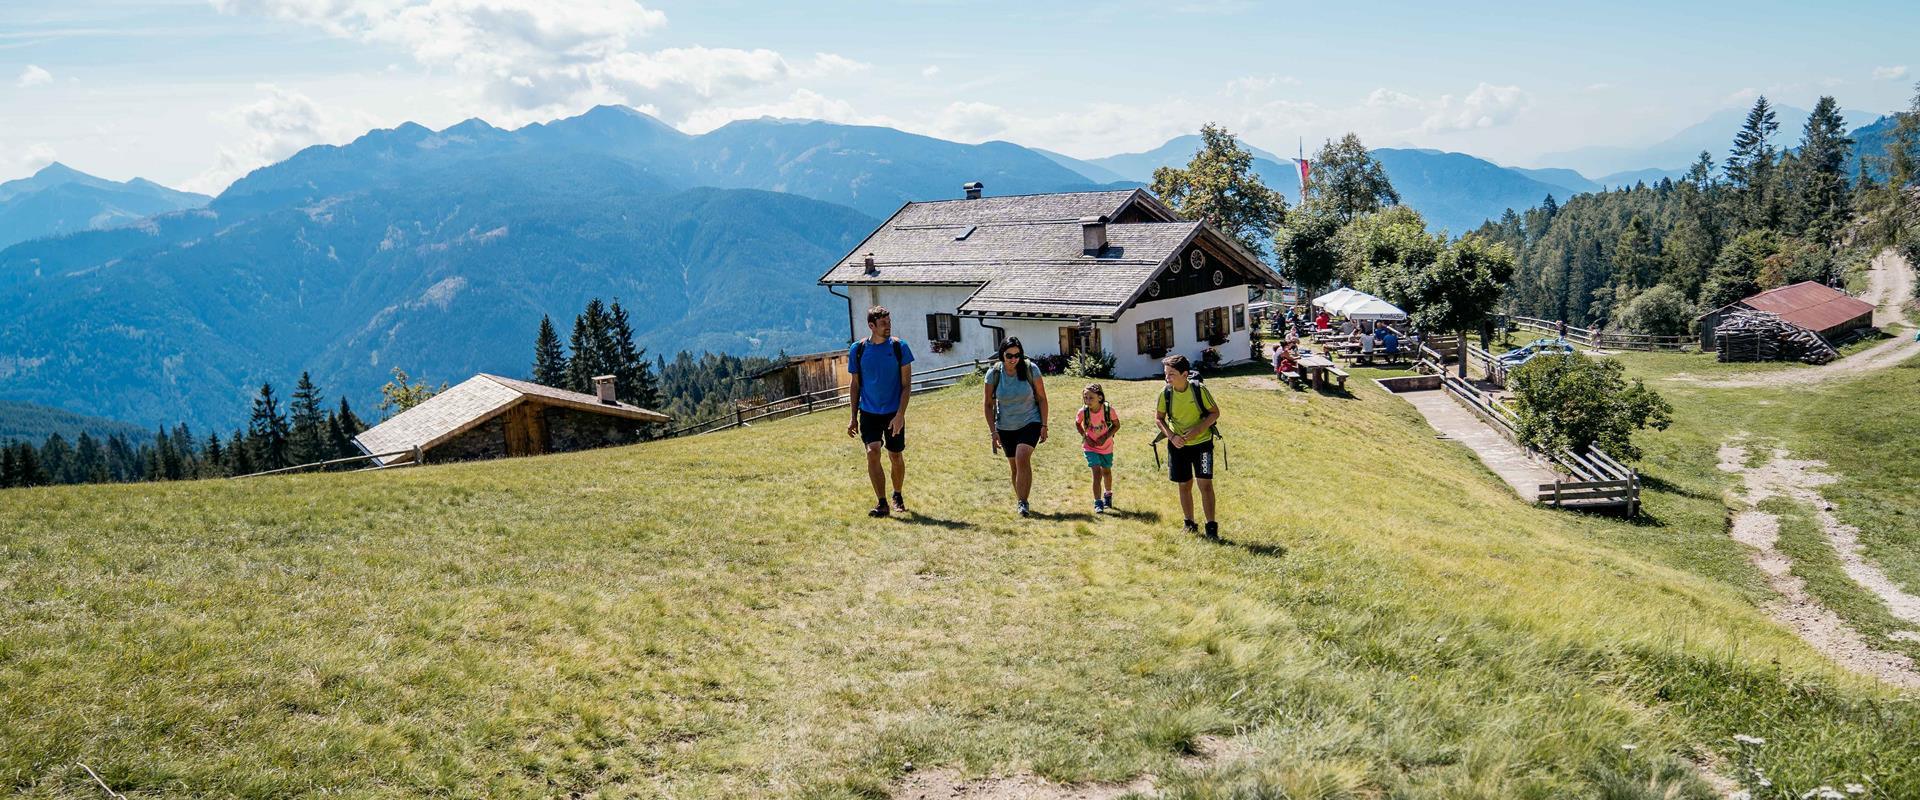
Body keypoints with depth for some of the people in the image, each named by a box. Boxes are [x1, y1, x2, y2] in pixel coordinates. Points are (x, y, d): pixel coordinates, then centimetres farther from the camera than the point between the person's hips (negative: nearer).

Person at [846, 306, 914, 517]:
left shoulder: (899, 347, -5)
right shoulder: (858, 349, -1)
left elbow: (906, 384, -4)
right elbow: (855, 385, 8)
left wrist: (900, 415, -13)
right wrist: (853, 418, 6)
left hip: (894, 413, 0)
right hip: (868, 412, 0)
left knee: (896, 457, 7)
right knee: (872, 452, -15)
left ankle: (897, 497, 31)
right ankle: (882, 503, -9)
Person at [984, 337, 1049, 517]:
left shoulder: (1030, 369, -12)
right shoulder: (994, 374, -10)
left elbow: (1042, 398, -3)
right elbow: (989, 404, -1)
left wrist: (1044, 425, -6)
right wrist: (993, 431, -5)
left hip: (1030, 422, -2)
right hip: (1005, 426, 3)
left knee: (1022, 458, -22)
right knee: (1014, 465, 9)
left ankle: (1023, 502, -18)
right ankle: (1020, 502, 27)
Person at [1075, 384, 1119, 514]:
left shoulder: (1108, 410, -23)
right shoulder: (1083, 412, -21)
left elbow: (1116, 425, -8)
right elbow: (1077, 424, 1)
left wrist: (1105, 437, -20)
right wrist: (1085, 437, -12)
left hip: (1106, 446, 1)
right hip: (1091, 447, -1)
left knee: (1106, 472, 20)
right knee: (1097, 472, -14)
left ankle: (1108, 495, 46)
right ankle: (1097, 503, -9)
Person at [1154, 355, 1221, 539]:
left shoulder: (1199, 390, -17)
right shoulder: (1165, 393, -10)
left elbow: (1215, 413, -7)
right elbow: (1159, 418, 4)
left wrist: (1197, 430, -20)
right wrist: (1171, 436, -12)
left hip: (1201, 443, -2)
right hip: (1178, 445, 3)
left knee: (1205, 484, -8)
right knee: (1185, 485, 11)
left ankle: (1211, 526, 0)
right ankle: (1190, 524, 26)